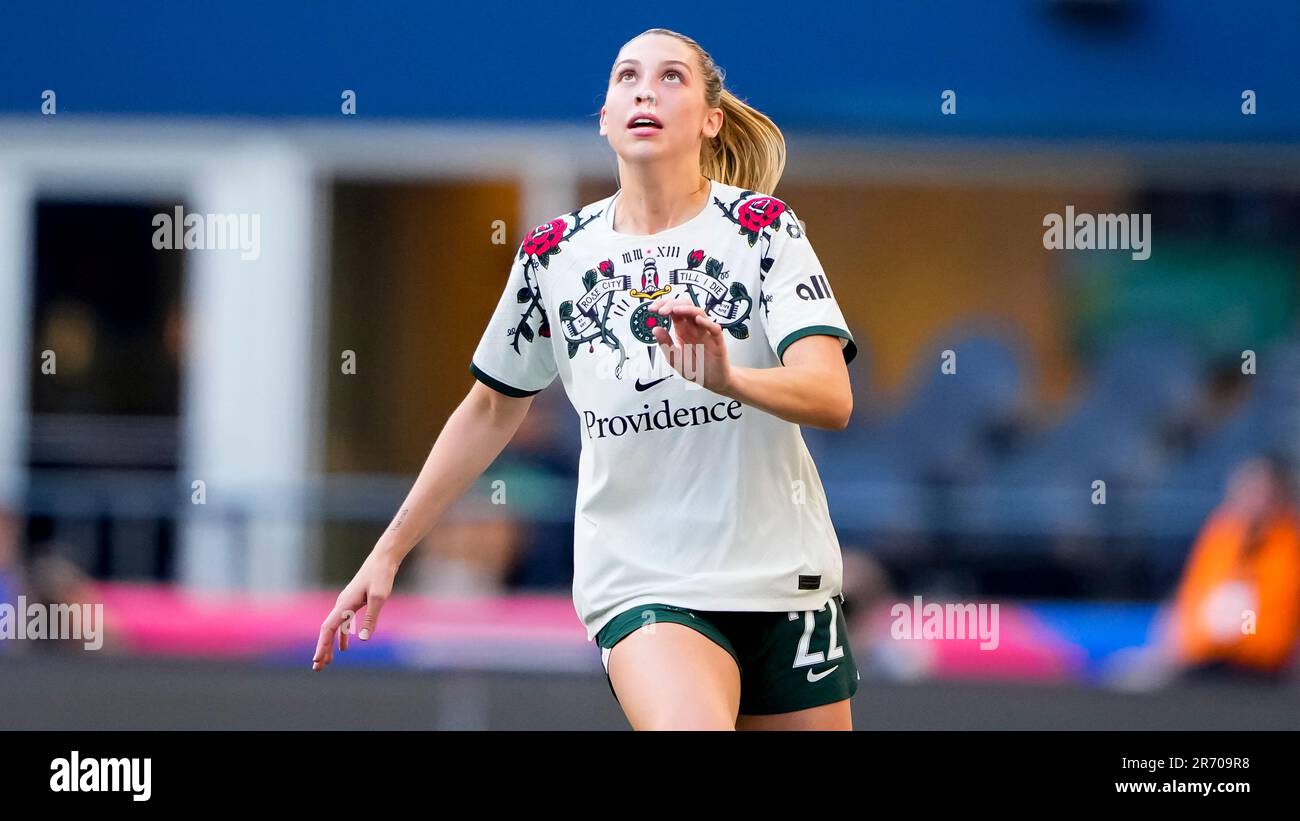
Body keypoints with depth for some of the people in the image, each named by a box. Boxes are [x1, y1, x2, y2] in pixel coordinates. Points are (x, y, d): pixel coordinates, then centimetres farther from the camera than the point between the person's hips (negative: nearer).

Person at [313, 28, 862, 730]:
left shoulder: (762, 228, -4)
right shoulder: (554, 255, 3)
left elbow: (831, 400, -17)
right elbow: (491, 410, 17)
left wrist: (724, 377, -38)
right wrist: (388, 552, 16)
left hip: (781, 580, 1)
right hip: (638, 586, -1)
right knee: (689, 725, -30)